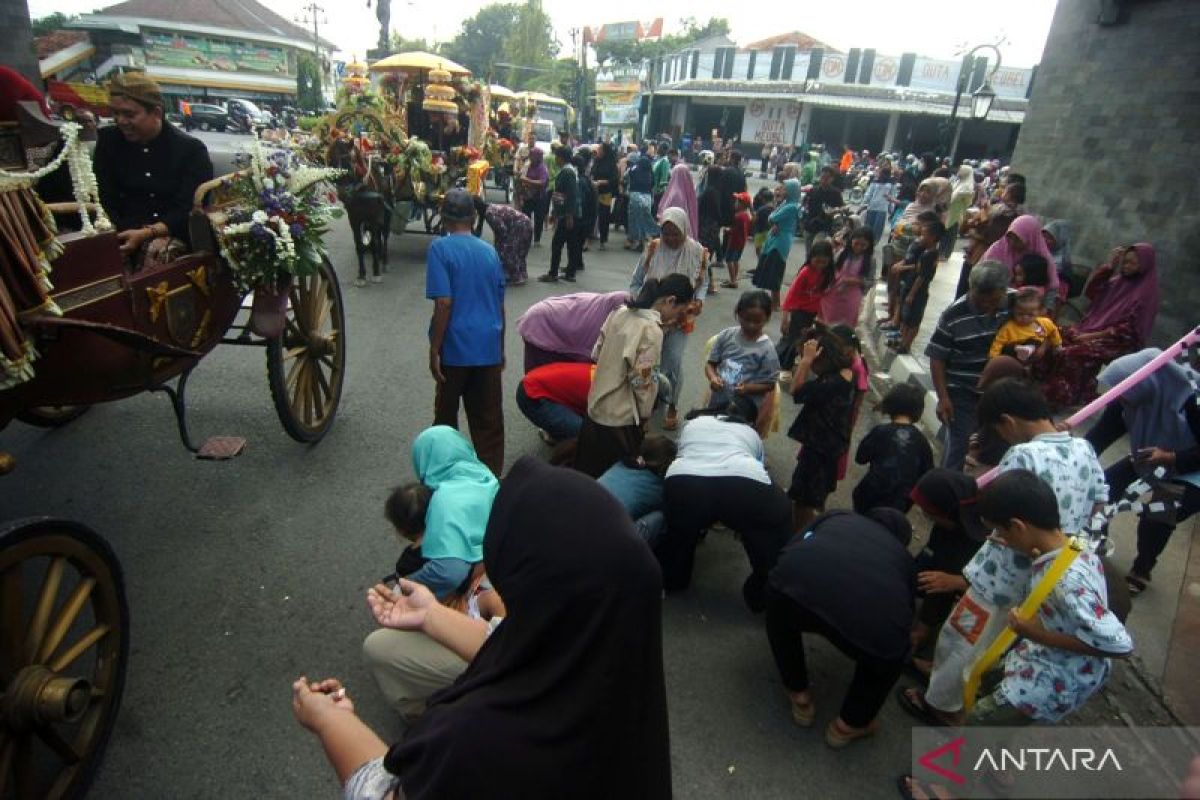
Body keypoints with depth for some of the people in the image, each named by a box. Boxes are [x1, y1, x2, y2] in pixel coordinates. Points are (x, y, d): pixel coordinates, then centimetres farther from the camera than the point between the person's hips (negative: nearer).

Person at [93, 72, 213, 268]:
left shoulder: (191, 149, -2)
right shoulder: (109, 140, 10)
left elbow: (190, 212, -9)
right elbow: (104, 201, 5)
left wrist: (146, 234, -22)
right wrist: (113, 236, -15)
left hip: (173, 235, -2)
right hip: (126, 233, 3)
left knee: (158, 251, -34)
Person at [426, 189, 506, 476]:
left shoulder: (440, 248, -6)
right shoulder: (489, 251, 8)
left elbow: (444, 303, -15)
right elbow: (500, 305, 11)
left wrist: (434, 350, -10)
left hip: (457, 346, -3)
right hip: (489, 348, 3)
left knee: (446, 414, 15)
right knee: (489, 419, 8)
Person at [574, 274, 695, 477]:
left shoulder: (620, 312, 1)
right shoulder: (652, 331, -22)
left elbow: (597, 352, 9)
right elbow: (644, 382, -19)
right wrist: (645, 415, -4)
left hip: (595, 408, 7)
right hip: (621, 419, -7)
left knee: (589, 475, 21)